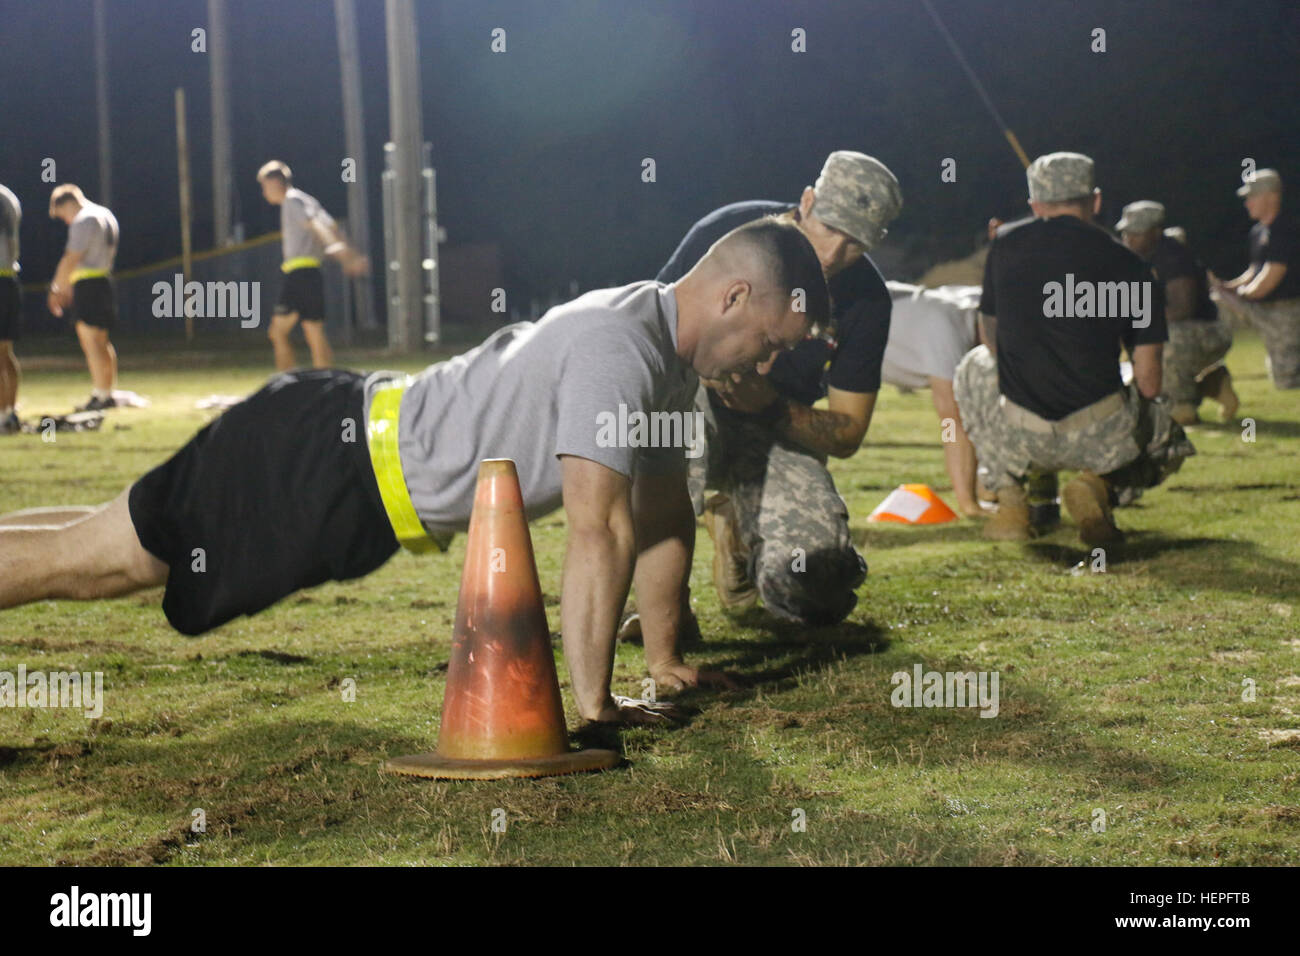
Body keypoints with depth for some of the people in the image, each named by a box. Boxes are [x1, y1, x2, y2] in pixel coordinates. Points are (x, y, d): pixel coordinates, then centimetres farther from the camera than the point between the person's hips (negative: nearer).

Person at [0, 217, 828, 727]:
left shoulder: (674, 350, 4)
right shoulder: (620, 352, -27)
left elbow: (666, 508, 13)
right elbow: (600, 532, -29)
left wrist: (665, 658, 13)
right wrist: (593, 703, -23)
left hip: (372, 449, 9)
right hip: (332, 468, -9)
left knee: (122, 550, 18)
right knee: (90, 559, -4)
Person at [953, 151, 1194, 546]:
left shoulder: (1006, 244, 7)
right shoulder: (1130, 266, 0)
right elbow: (1147, 381, 0)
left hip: (1021, 435, 2)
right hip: (1103, 438, -2)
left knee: (975, 367, 34)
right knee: (1173, 441, 32)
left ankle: (1009, 499, 16)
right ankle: (1100, 481, -2)